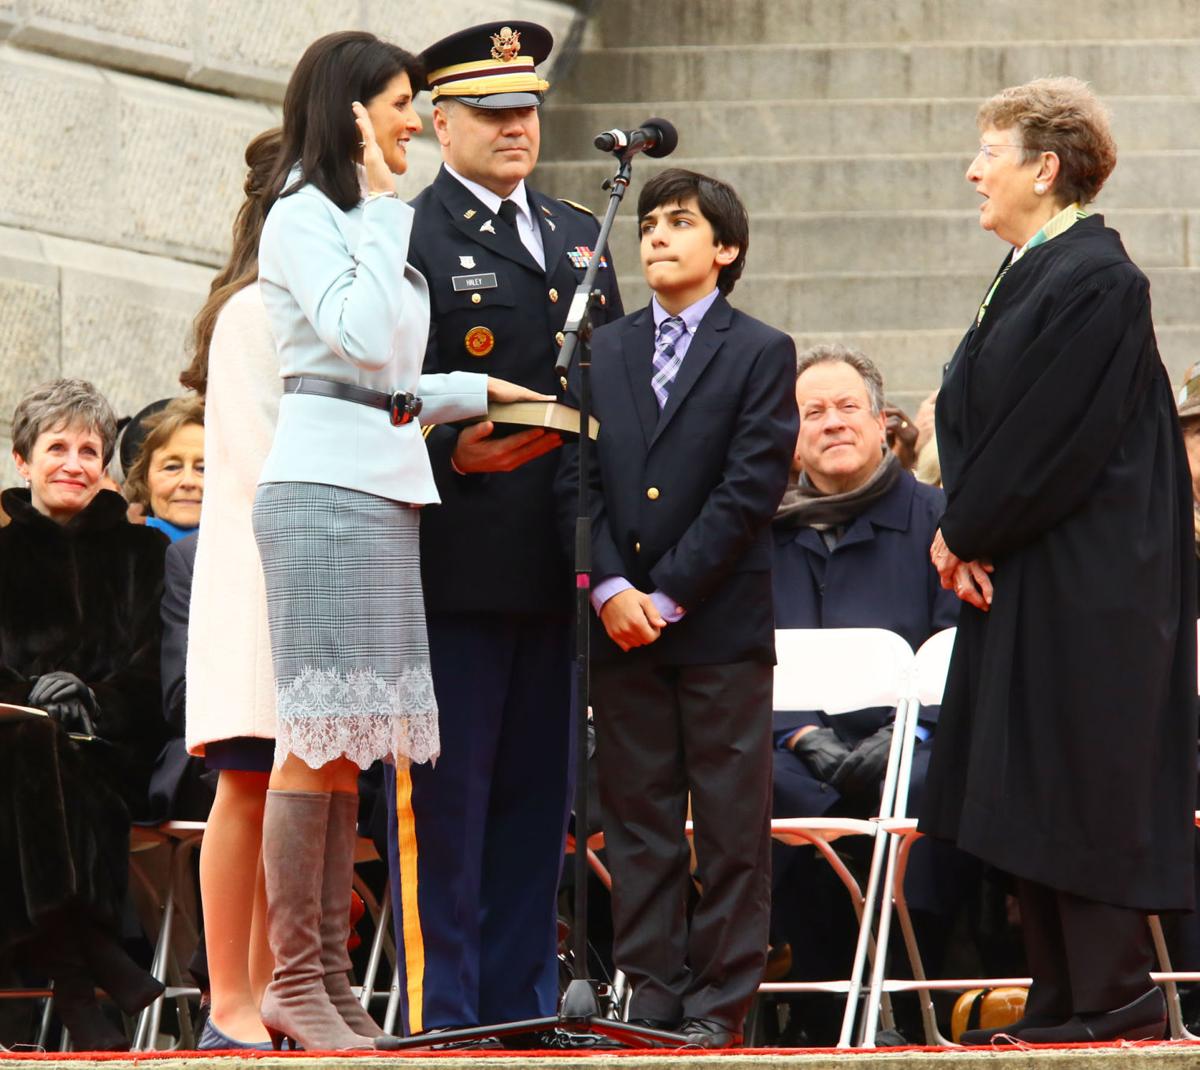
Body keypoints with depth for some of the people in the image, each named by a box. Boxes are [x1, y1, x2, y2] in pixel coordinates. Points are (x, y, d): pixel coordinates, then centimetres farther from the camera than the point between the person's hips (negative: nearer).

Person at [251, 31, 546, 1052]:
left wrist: (477, 390, 24)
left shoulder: (366, 222, 23)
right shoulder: (304, 217, -5)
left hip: (385, 483, 9)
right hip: (325, 482, -9)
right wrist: (385, 207, -12)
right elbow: (361, 337, -19)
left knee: (346, 743, 6)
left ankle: (323, 971, 6)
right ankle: (294, 979, -11)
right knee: (318, 734, -11)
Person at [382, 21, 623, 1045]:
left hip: (552, 566, 6)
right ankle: (439, 1013, -2)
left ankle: (523, 1000, 16)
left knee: (537, 791, 10)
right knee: (444, 795, -4)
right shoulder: (405, 238, -4)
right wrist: (452, 449, -22)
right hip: (452, 563, -6)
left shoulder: (579, 236, 18)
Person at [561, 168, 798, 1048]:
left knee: (731, 823, -1)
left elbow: (751, 489, -7)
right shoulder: (604, 351, 13)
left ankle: (720, 1002, 1)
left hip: (721, 621, -4)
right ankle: (652, 993, 9)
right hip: (620, 620, 4)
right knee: (636, 815, 5)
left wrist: (669, 595, -11)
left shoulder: (762, 354, 0)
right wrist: (610, 588, -7)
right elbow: (578, 475, 7)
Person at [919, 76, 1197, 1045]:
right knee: (1028, 799, 11)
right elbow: (980, 420, 18)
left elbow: (1052, 444, -19)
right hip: (1020, 580, 10)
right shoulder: (1036, 273, 15)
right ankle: (1065, 996, 16)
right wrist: (965, 535, 4)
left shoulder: (1096, 281, -15)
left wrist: (967, 534, -10)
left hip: (1085, 592, -10)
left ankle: (1114, 1001, -1)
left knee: (1082, 792, -6)